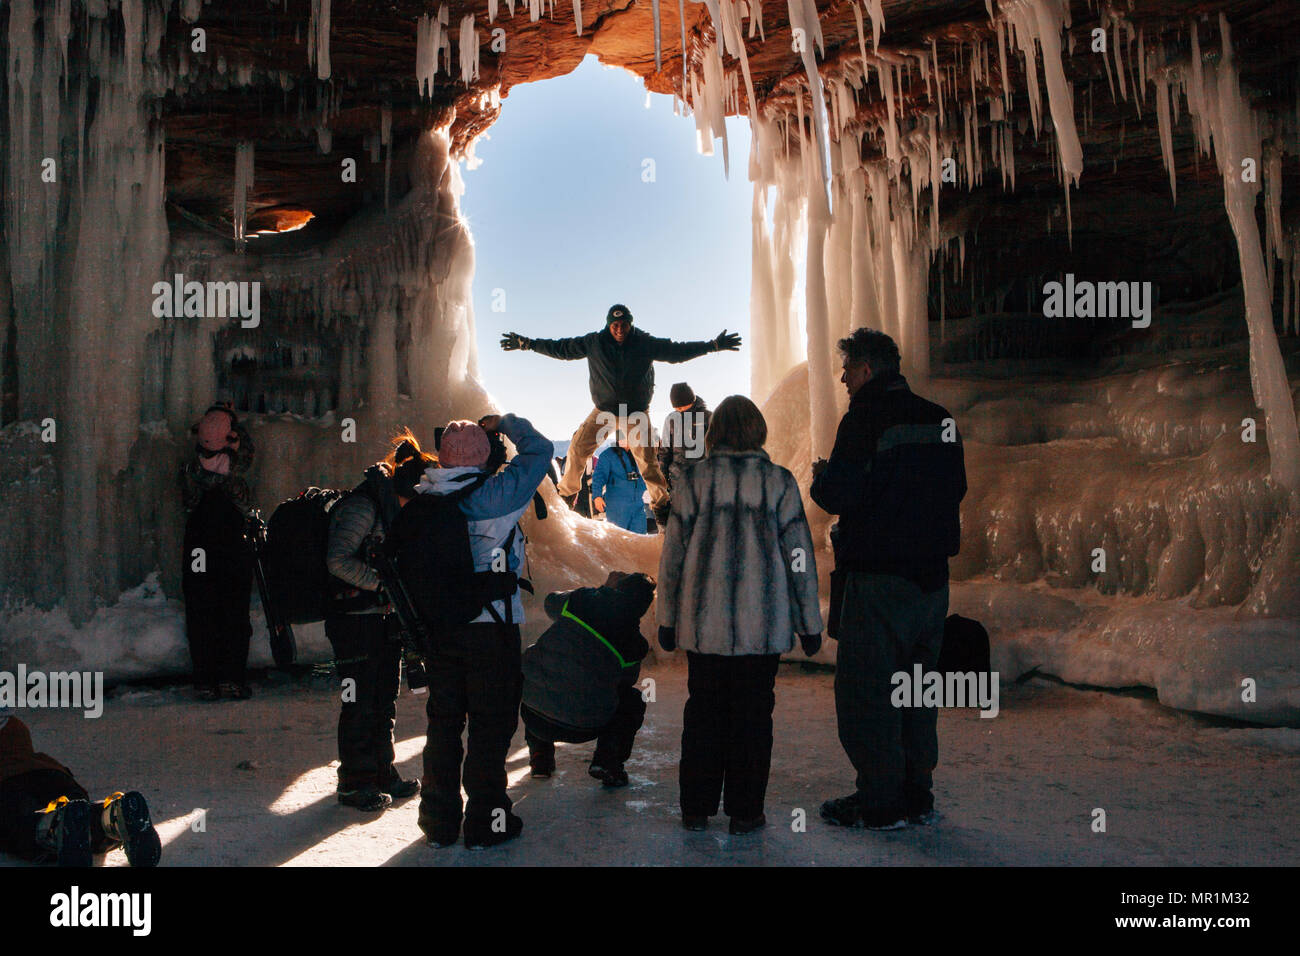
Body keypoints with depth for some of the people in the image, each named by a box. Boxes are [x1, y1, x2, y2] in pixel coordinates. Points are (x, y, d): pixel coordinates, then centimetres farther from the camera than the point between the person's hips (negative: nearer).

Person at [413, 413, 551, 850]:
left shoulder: (422, 498, 0)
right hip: (490, 626, -5)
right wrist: (504, 421, 9)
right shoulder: (494, 494, -14)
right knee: (490, 723, 6)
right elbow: (539, 449, -4)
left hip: (437, 627, 5)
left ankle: (440, 819, 23)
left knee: (443, 720, 15)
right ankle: (486, 821, 12)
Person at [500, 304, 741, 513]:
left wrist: (713, 345, -5)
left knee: (646, 459, -10)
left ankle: (661, 502, 5)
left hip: (636, 413, -1)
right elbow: (561, 348, 2)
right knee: (578, 448, -7)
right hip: (603, 410, 2)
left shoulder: (645, 344, -9)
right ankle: (567, 494, 12)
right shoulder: (593, 343, -7)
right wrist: (527, 344, 2)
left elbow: (677, 351, -2)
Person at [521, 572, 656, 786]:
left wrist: (603, 588, 29)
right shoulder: (634, 643, -5)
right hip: (583, 726, -2)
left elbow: (551, 604, 23)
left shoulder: (581, 599, -1)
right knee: (633, 701, 24)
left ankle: (540, 755, 30)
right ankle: (607, 760, 7)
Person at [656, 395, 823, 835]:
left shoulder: (694, 479, 0)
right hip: (763, 625, -1)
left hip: (704, 623, 1)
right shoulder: (779, 481, -1)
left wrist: (668, 618, 10)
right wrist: (809, 624, 8)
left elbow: (673, 553, 2)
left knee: (702, 712, 11)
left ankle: (696, 808, 17)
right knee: (752, 713, 7)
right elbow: (799, 557, 1)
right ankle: (745, 811, 12)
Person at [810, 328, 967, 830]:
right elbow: (955, 490, 16)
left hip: (877, 577, -7)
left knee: (866, 687, 2)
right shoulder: (941, 421, 9)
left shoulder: (864, 419, -13)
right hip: (932, 576, 8)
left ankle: (880, 802, 6)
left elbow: (840, 495, -18)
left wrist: (821, 477, 3)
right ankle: (917, 796, 23)